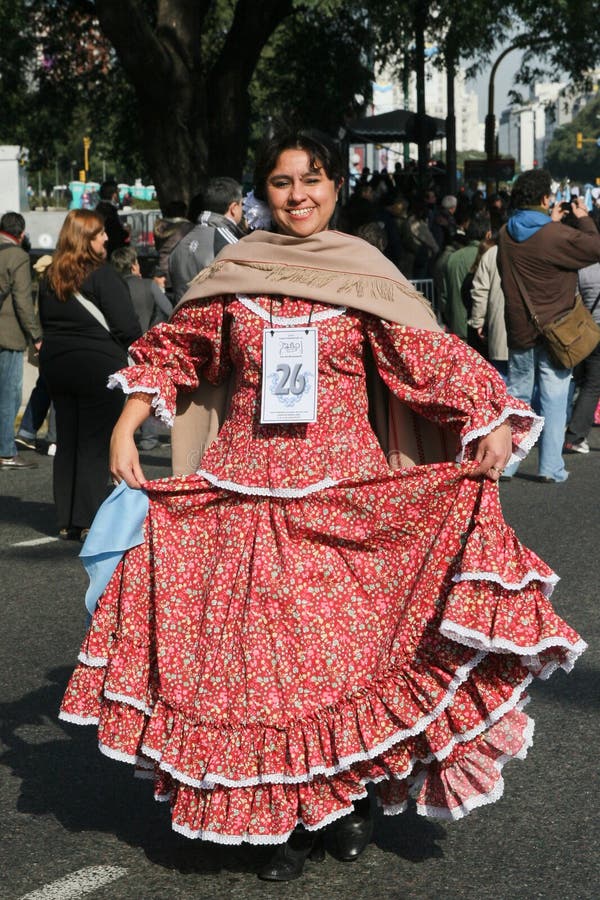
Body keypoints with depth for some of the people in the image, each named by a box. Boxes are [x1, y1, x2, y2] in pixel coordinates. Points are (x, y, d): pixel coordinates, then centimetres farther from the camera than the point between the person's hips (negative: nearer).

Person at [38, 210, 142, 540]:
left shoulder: (49, 278, 8)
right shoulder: (102, 275, -14)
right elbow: (127, 326, -15)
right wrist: (135, 352, 3)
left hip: (55, 364, 6)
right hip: (98, 366, -6)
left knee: (66, 443, 11)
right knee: (95, 444, -2)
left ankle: (67, 522, 13)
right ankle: (91, 521, -3)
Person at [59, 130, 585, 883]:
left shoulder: (366, 275, 1)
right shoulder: (232, 274, 7)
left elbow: (433, 359, -6)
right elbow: (171, 352, 12)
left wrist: (492, 422, -18)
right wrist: (125, 428, 1)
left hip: (344, 493, -2)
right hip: (247, 493, 2)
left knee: (348, 639, -4)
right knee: (260, 649, 1)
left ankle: (350, 793, 18)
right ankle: (288, 816, 12)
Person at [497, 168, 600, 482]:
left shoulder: (506, 234, 2)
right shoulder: (555, 235, -17)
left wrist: (550, 222, 21)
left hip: (519, 330, 5)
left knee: (516, 396, 13)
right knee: (554, 400, 1)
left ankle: (505, 462, 13)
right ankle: (550, 467, 2)